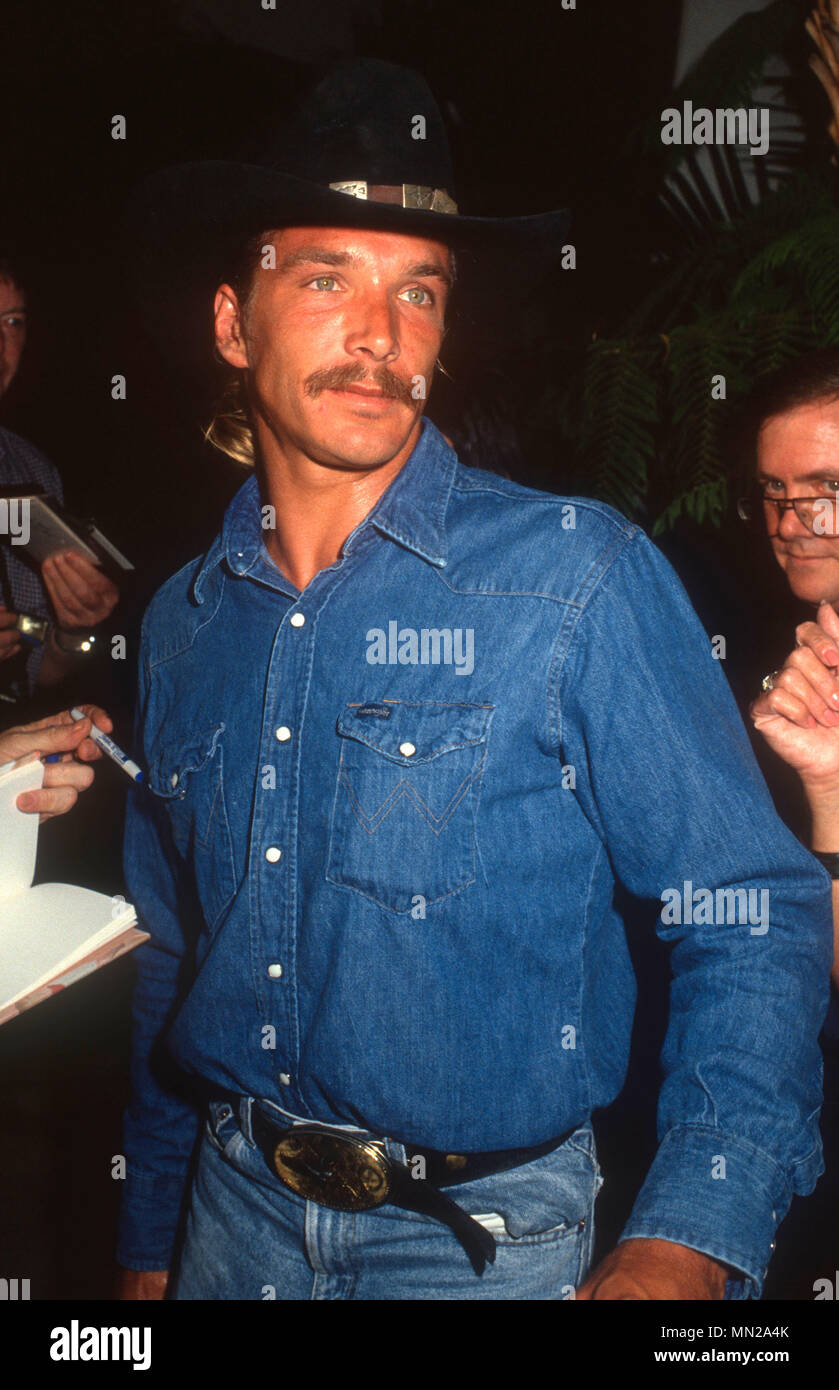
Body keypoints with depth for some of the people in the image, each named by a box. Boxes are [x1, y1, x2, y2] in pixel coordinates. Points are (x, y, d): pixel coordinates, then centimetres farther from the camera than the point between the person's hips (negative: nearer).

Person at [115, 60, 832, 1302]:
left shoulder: (578, 576, -16)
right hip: (234, 1207, 5)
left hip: (483, 1235, -4)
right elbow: (173, 959, 8)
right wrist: (147, 1249, 12)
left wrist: (682, 1254, -25)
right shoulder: (186, 623, -1)